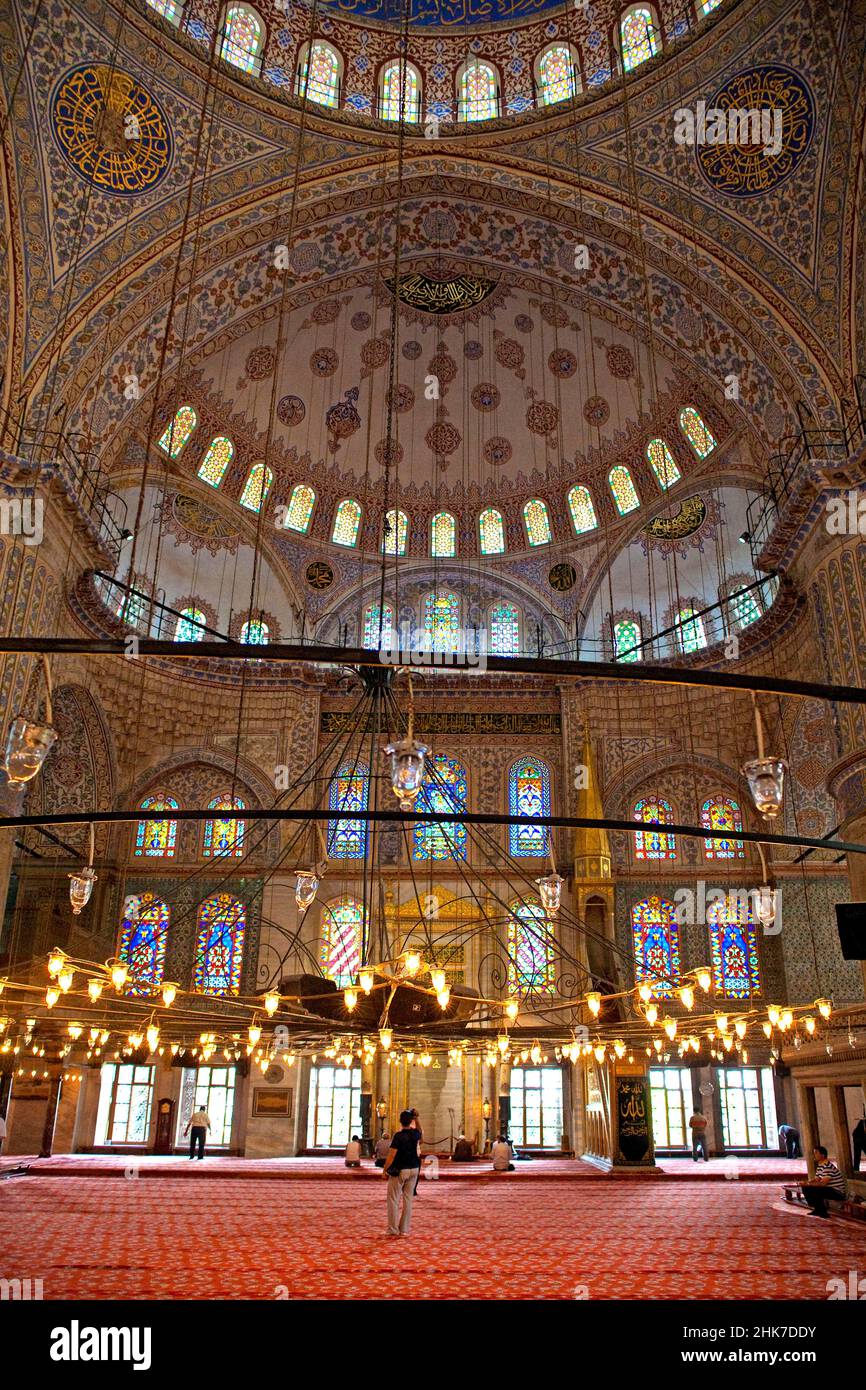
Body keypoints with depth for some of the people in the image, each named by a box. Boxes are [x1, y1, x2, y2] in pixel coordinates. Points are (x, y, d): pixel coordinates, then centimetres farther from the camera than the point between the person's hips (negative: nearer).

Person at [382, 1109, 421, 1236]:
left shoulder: (398, 1136, -17)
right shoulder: (415, 1134, -2)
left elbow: (392, 1155, -17)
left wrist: (385, 1169, -6)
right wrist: (416, 1119, 25)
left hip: (399, 1170, -5)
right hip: (414, 1170, 5)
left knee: (393, 1199, 4)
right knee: (408, 1199, 9)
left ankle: (393, 1229, 4)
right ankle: (404, 1229, 10)